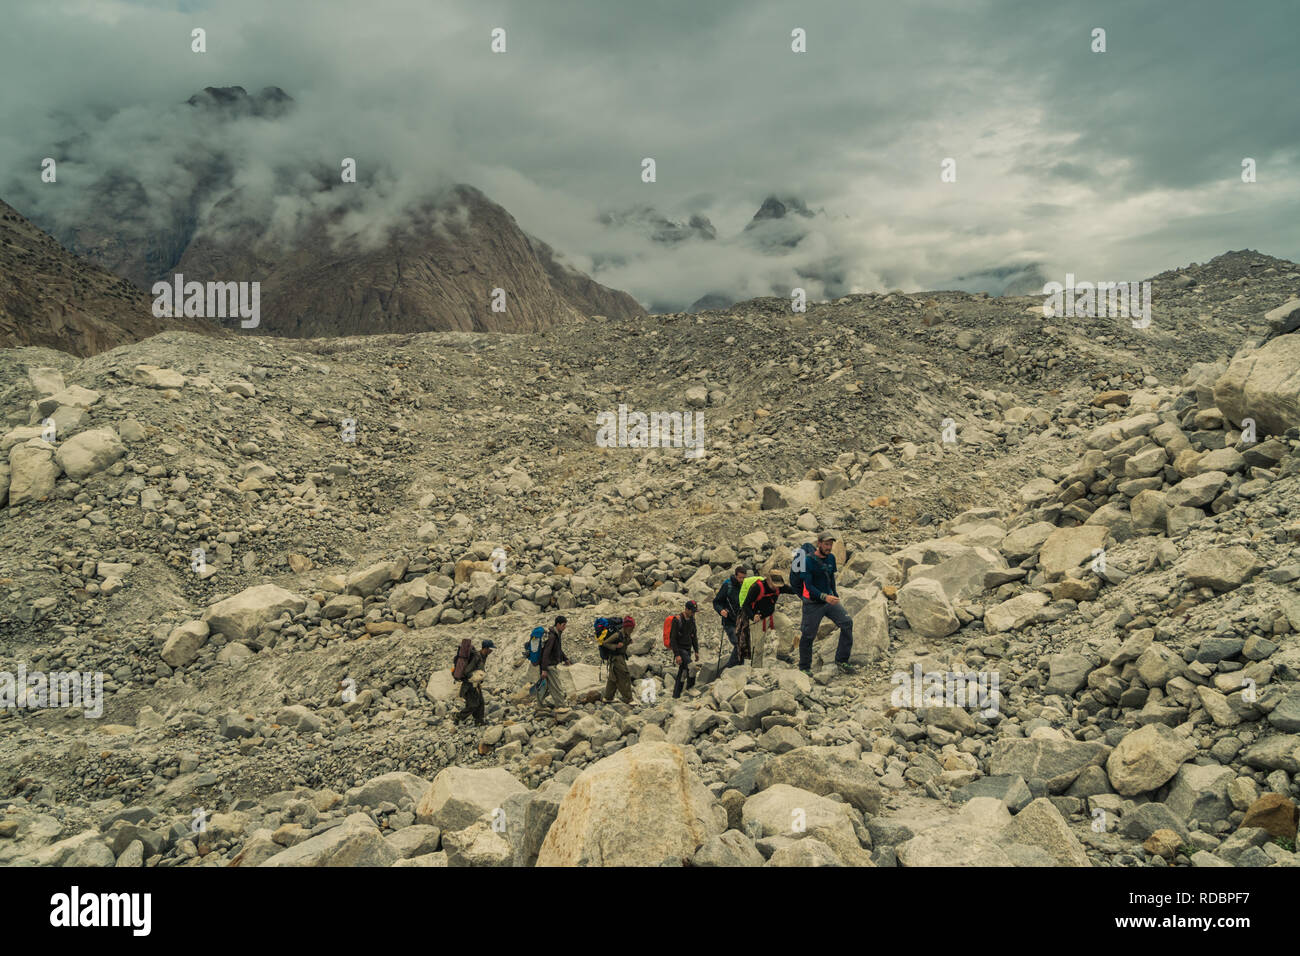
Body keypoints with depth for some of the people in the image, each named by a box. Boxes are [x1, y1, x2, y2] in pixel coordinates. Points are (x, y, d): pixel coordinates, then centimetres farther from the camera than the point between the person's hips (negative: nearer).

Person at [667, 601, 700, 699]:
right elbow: (673, 639, -17)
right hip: (679, 649, -7)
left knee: (682, 673, 7)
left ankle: (676, 696, 12)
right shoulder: (677, 620, -16)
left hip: (688, 649, 7)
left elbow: (694, 636, 17)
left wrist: (696, 651, 12)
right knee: (691, 667, -25)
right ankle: (690, 688, -15)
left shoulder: (692, 619, 7)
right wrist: (677, 655, -21)